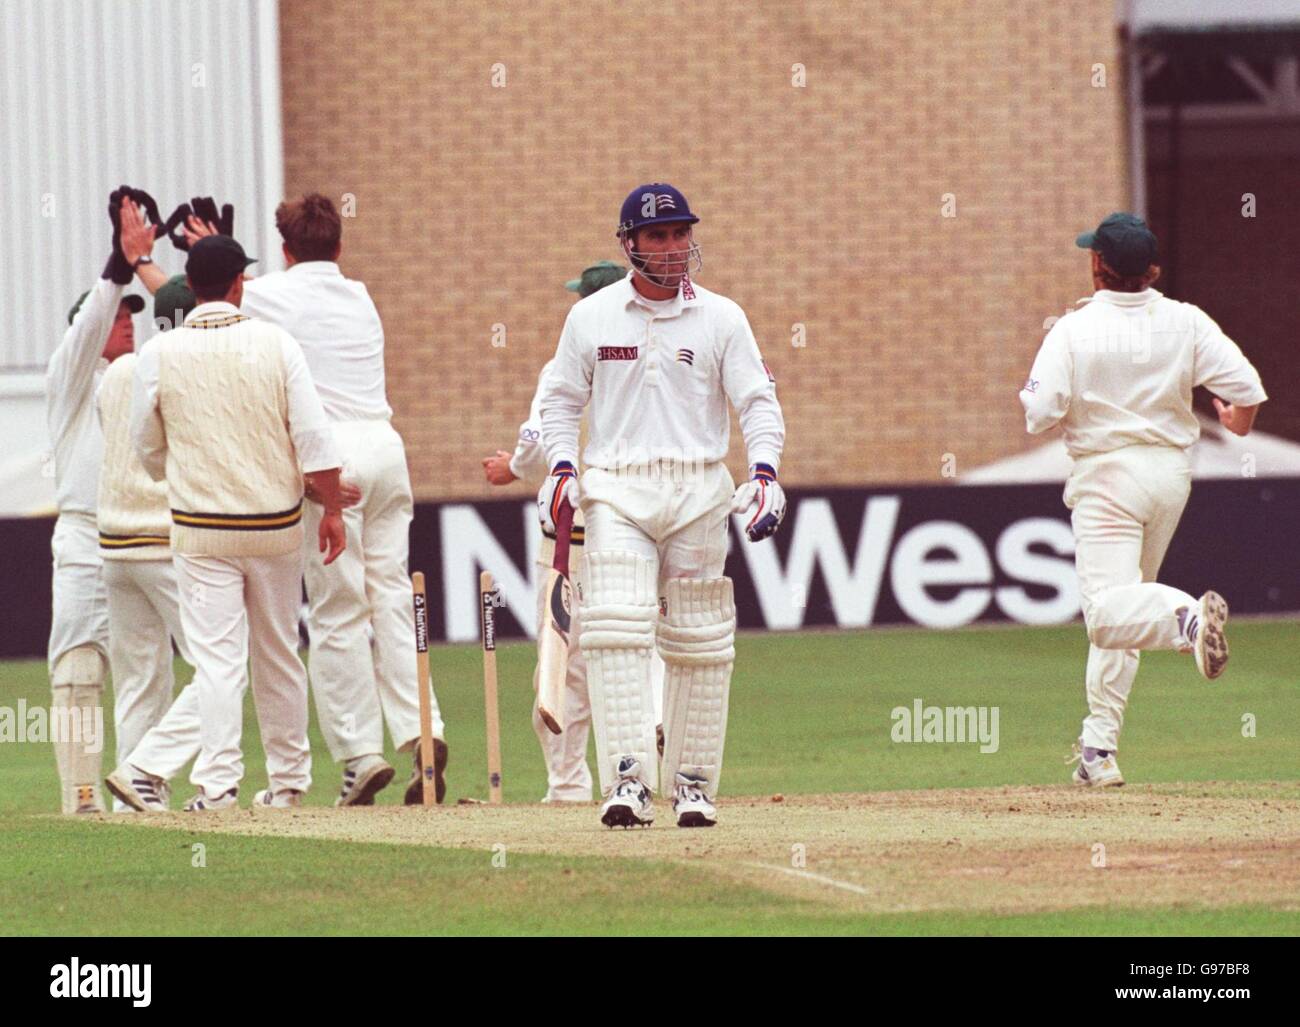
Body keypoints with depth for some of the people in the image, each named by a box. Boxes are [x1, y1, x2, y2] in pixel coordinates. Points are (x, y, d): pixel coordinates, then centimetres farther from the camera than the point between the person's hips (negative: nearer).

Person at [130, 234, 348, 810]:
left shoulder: (160, 354, -5)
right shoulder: (274, 343, -4)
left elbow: (148, 448, 6)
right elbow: (313, 436, -7)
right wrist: (332, 508, 1)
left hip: (201, 527, -1)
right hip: (276, 524, 2)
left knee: (216, 655, -2)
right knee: (279, 654, 14)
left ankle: (218, 781, -13)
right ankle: (288, 779, 20)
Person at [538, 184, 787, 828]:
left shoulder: (720, 318, 5)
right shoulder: (591, 317, 8)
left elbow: (758, 403, 3)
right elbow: (561, 400, 14)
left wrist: (764, 473, -13)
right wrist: (562, 467, -2)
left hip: (698, 491, 1)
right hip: (616, 491, 0)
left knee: (699, 643, 3)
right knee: (616, 631, -16)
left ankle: (692, 783, 12)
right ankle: (628, 780, -22)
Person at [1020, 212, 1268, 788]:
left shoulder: (1073, 331, -12)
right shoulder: (1186, 322, -3)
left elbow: (1038, 414, -17)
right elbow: (1246, 387, -6)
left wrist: (1033, 390, 7)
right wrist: (1238, 417, 18)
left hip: (1108, 473, -5)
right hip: (1173, 470, 5)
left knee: (1108, 610, -14)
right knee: (1119, 605, 17)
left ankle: (1187, 616, -46)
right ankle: (1100, 746, 16)